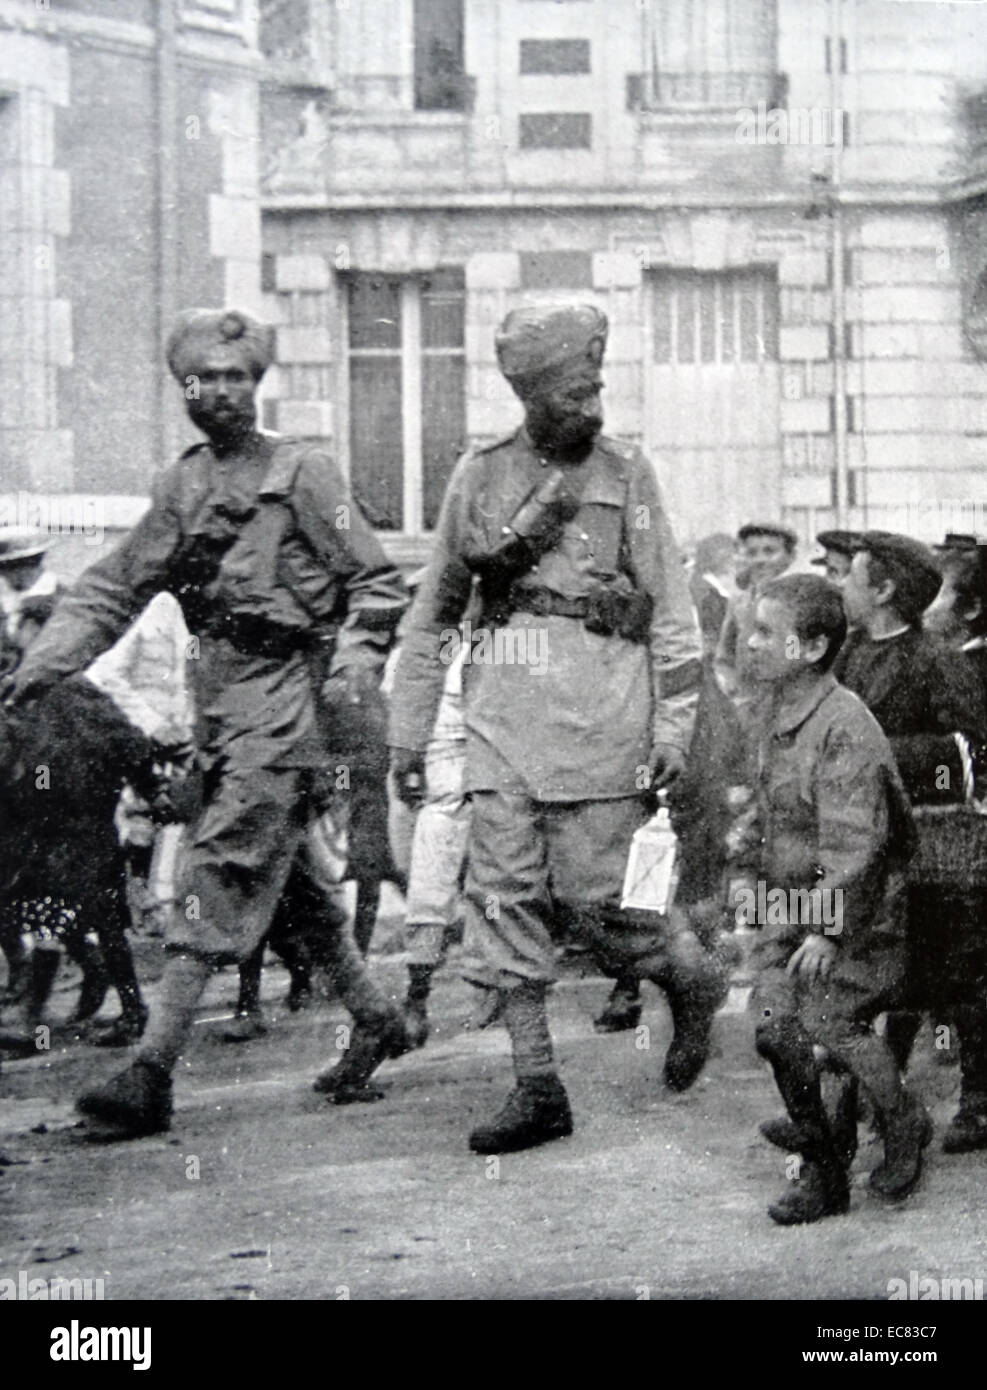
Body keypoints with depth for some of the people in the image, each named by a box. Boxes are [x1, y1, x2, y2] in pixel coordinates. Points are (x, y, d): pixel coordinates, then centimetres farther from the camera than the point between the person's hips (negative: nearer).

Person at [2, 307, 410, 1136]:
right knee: (288, 879, 13)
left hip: (284, 700, -7)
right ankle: (374, 1017, 30)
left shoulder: (301, 475, -3)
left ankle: (153, 1073, -18)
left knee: (219, 876, -13)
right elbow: (116, 588, 16)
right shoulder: (181, 487, 14)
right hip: (219, 706, 7)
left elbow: (378, 584, -3)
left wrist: (352, 664, -17)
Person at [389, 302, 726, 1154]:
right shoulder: (480, 477, 10)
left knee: (592, 898, -6)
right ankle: (538, 1090, 6)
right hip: (504, 719, 3)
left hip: (600, 718, -3)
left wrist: (672, 731, -2)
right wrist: (407, 734, 14)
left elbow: (672, 613, 5)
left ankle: (690, 977, 23)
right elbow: (433, 611, 16)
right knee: (505, 899, 0)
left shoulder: (626, 476, 5)